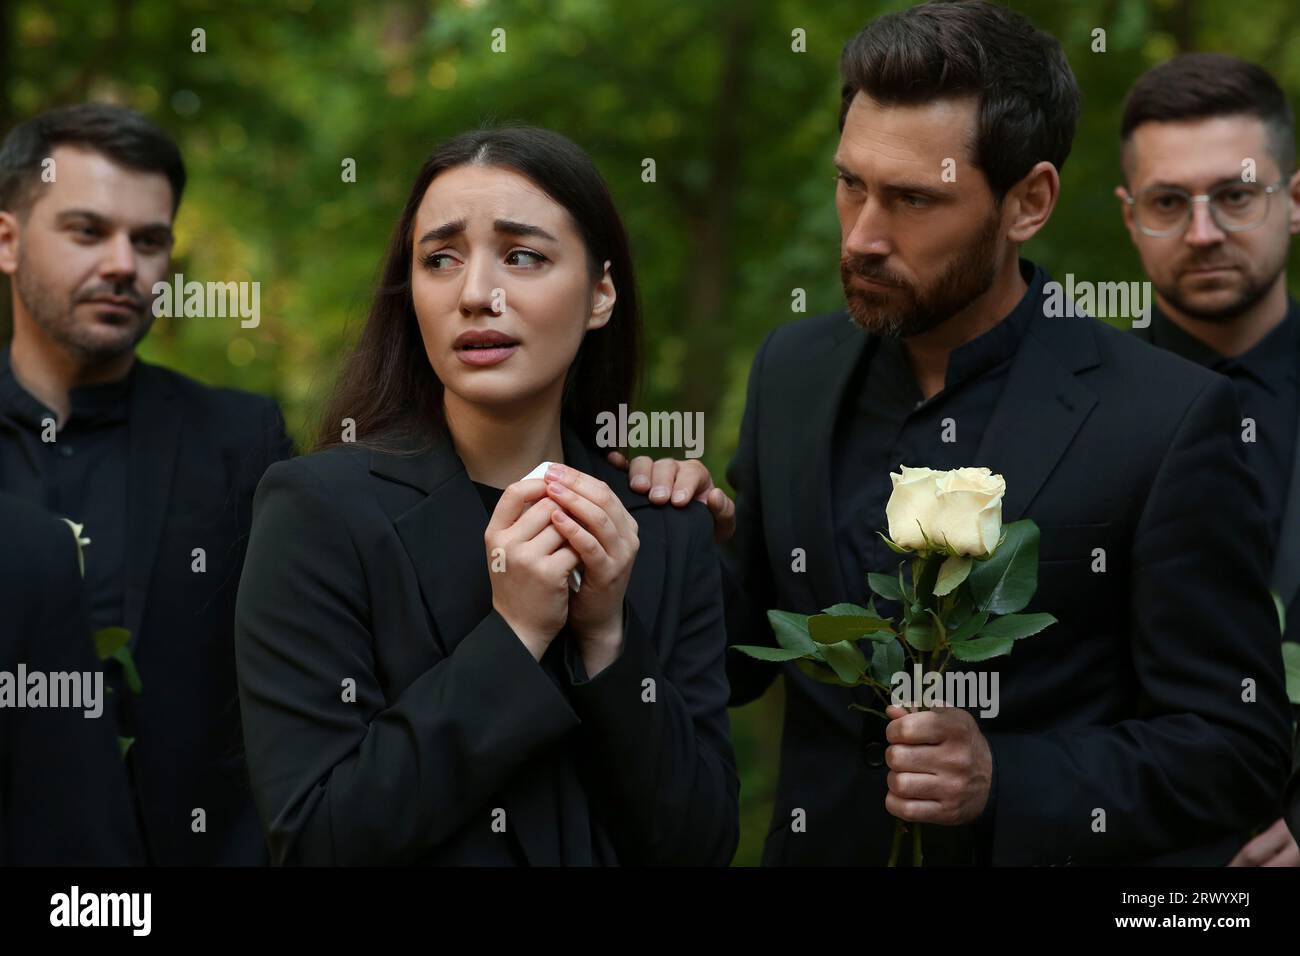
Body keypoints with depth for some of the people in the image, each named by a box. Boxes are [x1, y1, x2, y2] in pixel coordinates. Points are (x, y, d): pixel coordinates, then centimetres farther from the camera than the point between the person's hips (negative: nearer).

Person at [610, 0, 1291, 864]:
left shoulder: (1167, 420, -17)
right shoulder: (793, 373, -3)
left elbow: (1237, 751, -13)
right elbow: (744, 661, 6)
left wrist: (1005, 780, -24)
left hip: (1038, 849, -4)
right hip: (823, 843, 4)